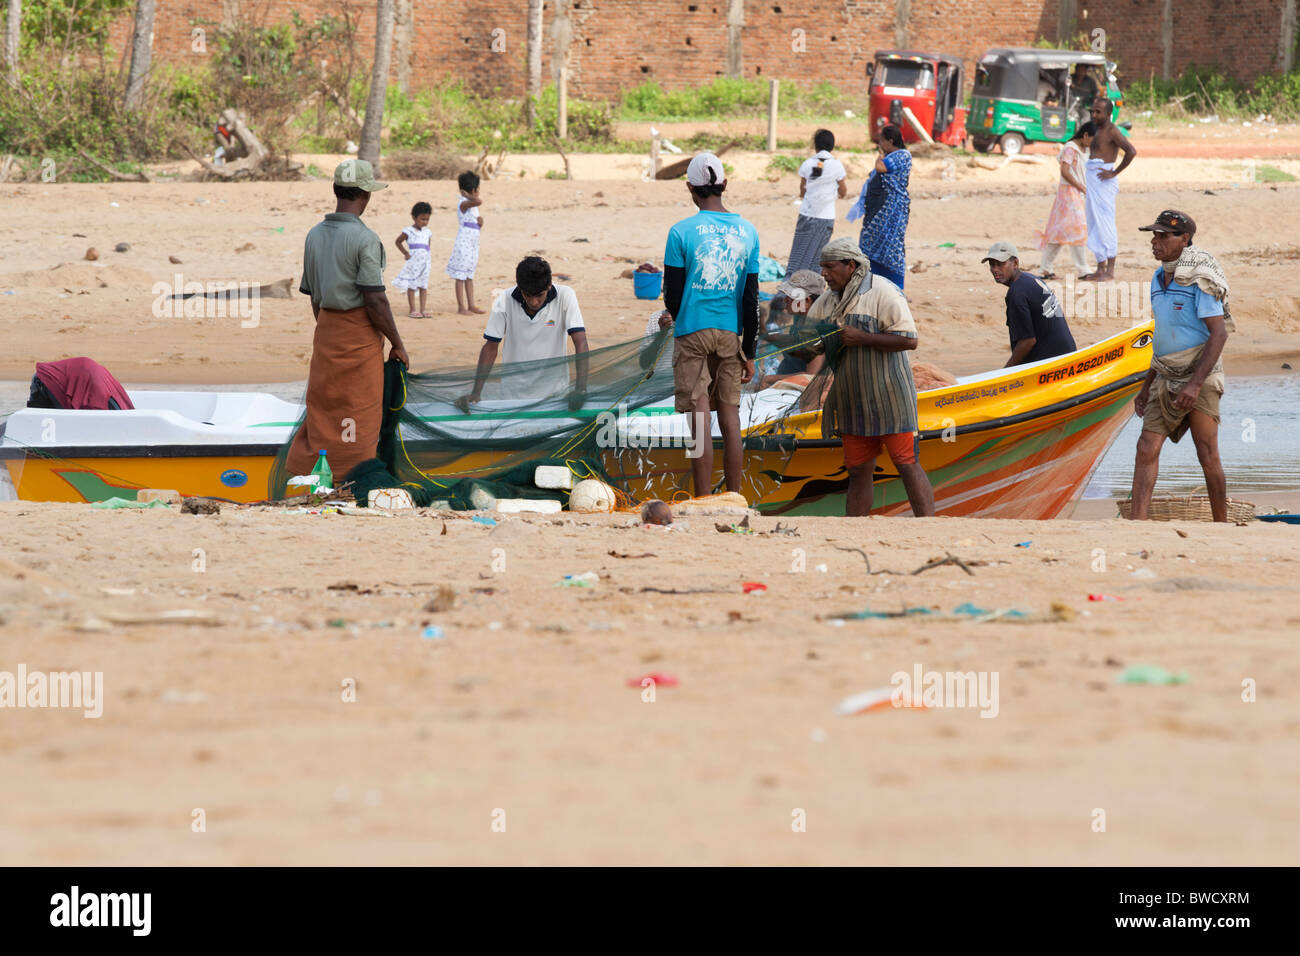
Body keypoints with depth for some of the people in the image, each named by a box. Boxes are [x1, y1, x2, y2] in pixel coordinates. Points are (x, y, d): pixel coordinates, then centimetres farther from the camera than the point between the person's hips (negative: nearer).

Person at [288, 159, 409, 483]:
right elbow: (375, 301, -19)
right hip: (360, 334, -7)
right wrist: (397, 344, -8)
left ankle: (300, 469, 13)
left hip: (326, 330, 7)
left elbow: (314, 297, 12)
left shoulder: (315, 235, 4)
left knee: (321, 404, 14)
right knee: (359, 413, 1)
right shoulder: (365, 240, -18)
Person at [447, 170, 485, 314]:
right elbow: (478, 201, -34)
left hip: (472, 243, 9)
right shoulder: (463, 204, -14)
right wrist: (467, 195, -19)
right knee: (460, 276, -4)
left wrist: (480, 220, -1)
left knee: (469, 276, 13)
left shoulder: (473, 204, 14)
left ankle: (471, 305, 17)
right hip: (464, 242, -9)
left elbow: (480, 224, 20)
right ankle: (461, 307, -2)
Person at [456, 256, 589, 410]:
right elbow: (490, 348, -4)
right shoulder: (505, 301, -8)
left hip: (555, 393, -1)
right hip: (515, 394, 1)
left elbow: (580, 342, -15)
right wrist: (476, 394, -12)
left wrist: (581, 389, -28)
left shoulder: (564, 296, -11)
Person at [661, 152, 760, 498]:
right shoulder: (747, 232, 3)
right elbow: (751, 299, 3)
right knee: (730, 417, 9)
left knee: (700, 419, -3)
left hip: (693, 331, -3)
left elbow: (672, 293, -4)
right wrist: (749, 352, 9)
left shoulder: (681, 232, -8)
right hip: (731, 332, 3)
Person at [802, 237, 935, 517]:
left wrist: (861, 338, -19)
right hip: (852, 404, 7)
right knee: (858, 472, 7)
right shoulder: (825, 302, 12)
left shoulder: (883, 294, -10)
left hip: (888, 398, -7)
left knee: (907, 465, -9)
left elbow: (909, 340, -17)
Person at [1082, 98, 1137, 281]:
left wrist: (1115, 172, -18)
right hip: (1092, 181, 10)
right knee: (1094, 225, 9)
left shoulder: (1112, 131, -10)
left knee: (1105, 223, -10)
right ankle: (1100, 268, 12)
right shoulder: (1097, 130, 18)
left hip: (1103, 181, -10)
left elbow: (1131, 151, -22)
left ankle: (1110, 270, -9)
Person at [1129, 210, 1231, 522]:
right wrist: (1146, 387, 20)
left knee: (1208, 457, -5)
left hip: (1201, 379, -7)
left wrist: (1195, 384, -25)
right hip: (1167, 379, 7)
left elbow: (1219, 333, -18)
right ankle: (1136, 525, -12)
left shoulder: (1199, 281, -12)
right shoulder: (1159, 279, 13)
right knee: (1147, 448, -7)